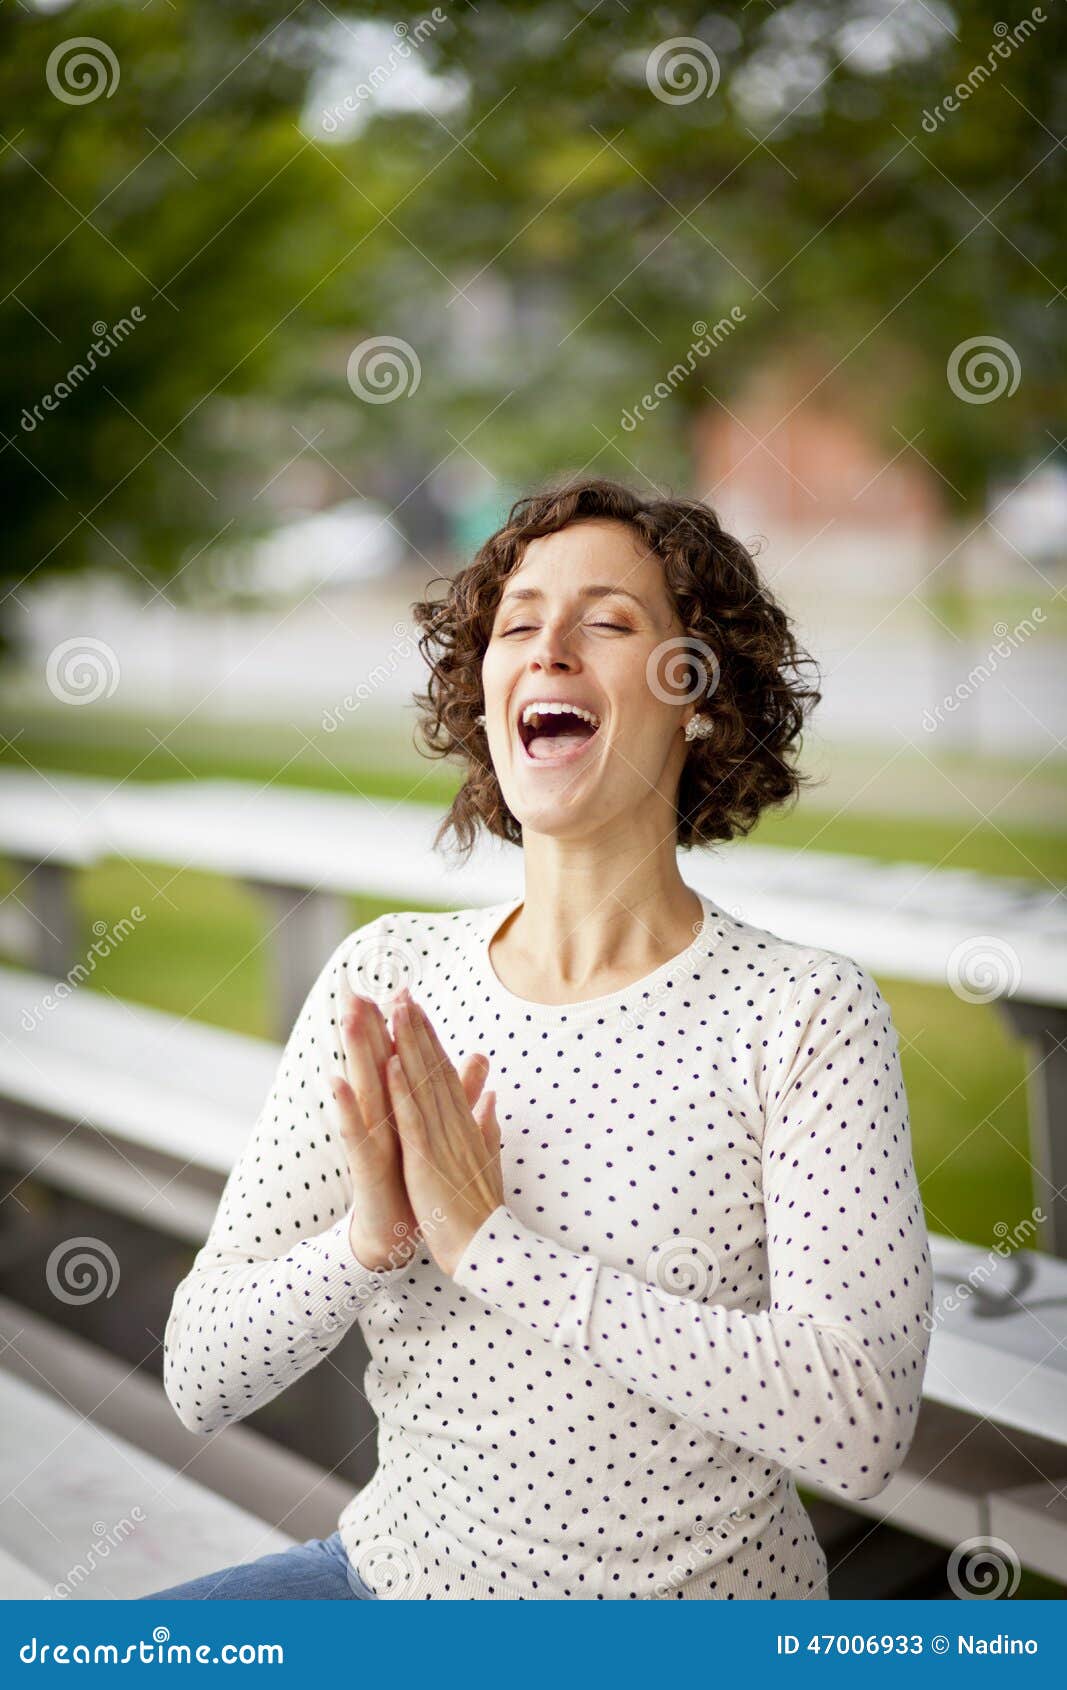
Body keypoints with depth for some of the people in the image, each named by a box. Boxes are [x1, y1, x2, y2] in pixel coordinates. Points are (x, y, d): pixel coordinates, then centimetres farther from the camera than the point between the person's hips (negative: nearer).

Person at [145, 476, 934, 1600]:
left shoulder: (806, 1014, -11)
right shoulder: (385, 977, -1)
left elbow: (861, 1430, -22)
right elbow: (200, 1384, -2)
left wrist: (491, 1243, -23)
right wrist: (369, 1240, -22)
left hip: (688, 1598, -3)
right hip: (398, 1569, 4)